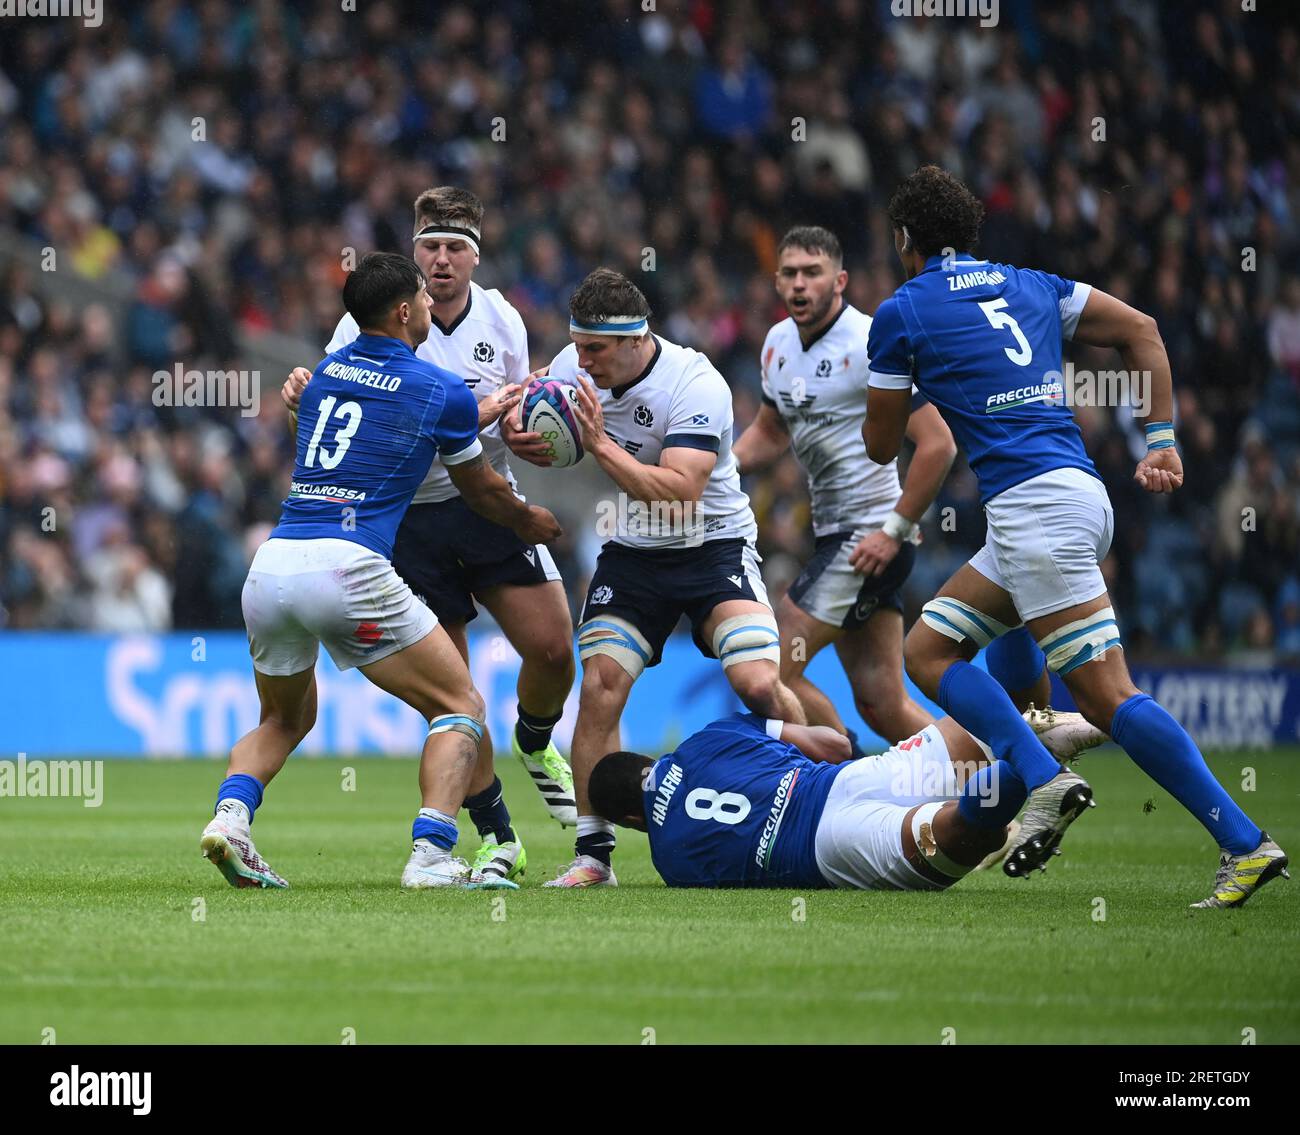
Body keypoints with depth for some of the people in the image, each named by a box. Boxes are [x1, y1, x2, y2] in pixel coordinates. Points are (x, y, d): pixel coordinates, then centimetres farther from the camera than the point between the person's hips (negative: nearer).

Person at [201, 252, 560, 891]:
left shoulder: (324, 372, 21)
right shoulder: (444, 393, 5)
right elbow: (481, 490, 21)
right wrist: (529, 523, 42)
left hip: (271, 568, 6)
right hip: (348, 569, -6)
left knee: (284, 719, 27)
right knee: (461, 707, 8)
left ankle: (230, 815, -2)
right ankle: (431, 856, -12)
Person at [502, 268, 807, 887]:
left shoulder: (696, 385, -25)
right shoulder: (573, 367, -7)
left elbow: (679, 495, -33)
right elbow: (547, 445, 10)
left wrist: (602, 445, -38)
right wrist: (518, 433, -14)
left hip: (714, 543, -4)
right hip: (631, 552, 4)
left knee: (759, 684, -22)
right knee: (600, 685, -12)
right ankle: (592, 853, -2)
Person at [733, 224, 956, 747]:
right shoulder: (778, 343, 10)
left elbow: (937, 444, -17)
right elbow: (770, 432, 28)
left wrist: (895, 531, -17)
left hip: (871, 541, -8)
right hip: (834, 533, 8)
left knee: (772, 669, -12)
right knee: (885, 708, 5)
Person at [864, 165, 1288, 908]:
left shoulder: (900, 314, 4)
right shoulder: (1029, 285, 21)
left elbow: (881, 447, 11)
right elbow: (1141, 330, 16)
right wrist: (1162, 444, 14)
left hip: (1033, 504, -8)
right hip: (1078, 492, 8)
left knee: (1107, 694, -12)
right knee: (928, 650, 16)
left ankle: (1244, 843, -19)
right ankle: (1045, 782, 6)